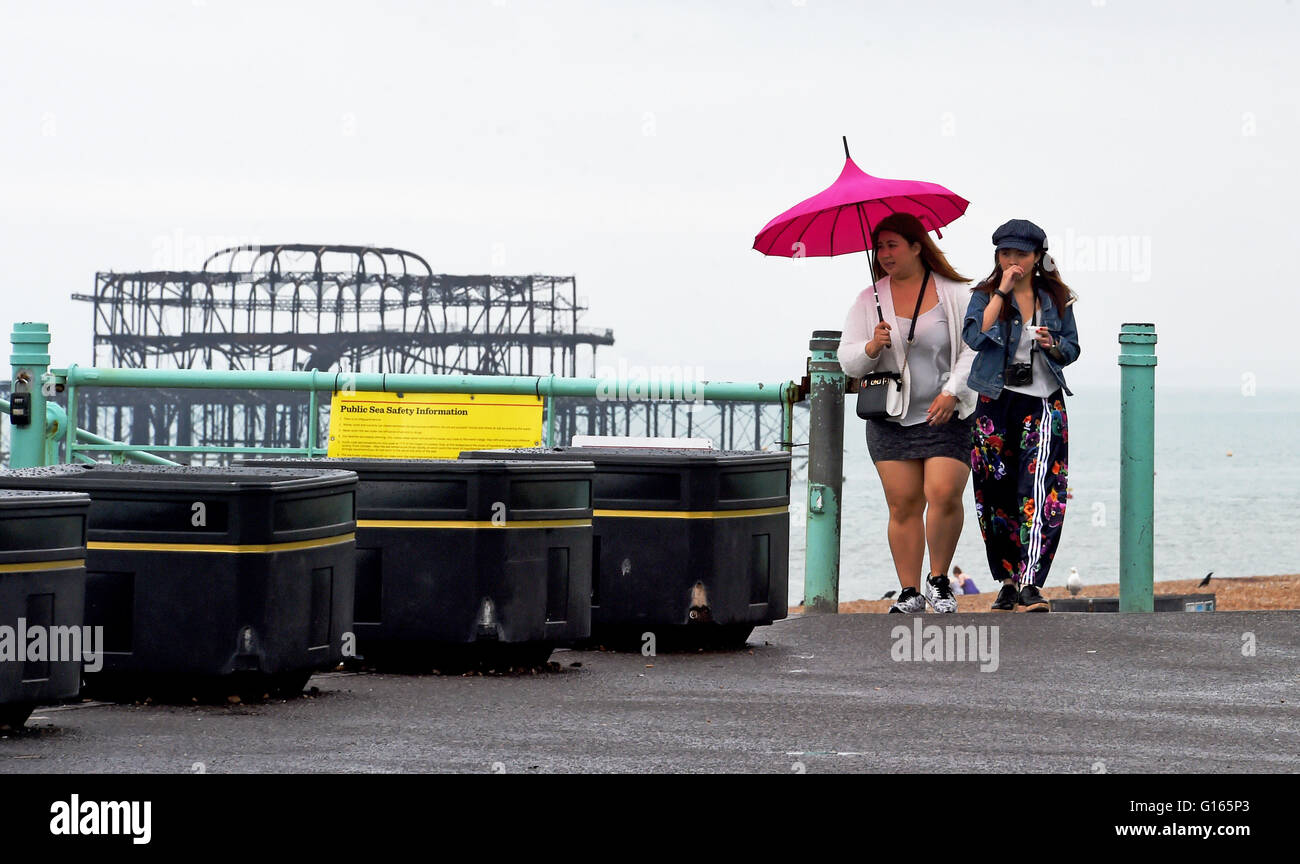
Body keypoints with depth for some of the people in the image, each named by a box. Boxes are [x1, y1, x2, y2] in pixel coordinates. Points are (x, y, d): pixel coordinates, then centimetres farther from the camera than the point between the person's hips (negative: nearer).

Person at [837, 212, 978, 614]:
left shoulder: (956, 294, 2)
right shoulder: (869, 301, 8)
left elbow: (974, 350, -1)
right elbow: (848, 362, 6)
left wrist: (951, 392, -13)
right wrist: (872, 348, -15)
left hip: (947, 417, -2)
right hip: (891, 419, 2)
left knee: (944, 494, -16)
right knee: (903, 505, -1)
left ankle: (939, 579, 2)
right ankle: (909, 592, 4)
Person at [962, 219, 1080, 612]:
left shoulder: (1056, 298, 9)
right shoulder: (985, 295, 4)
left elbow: (1072, 350, 14)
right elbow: (975, 336, -14)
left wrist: (1052, 345, -8)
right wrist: (1002, 293, -14)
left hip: (1043, 403, 0)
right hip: (996, 402, 1)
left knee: (1040, 490, -15)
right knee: (997, 494, 5)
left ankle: (1030, 584, -22)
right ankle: (1008, 580, 21)